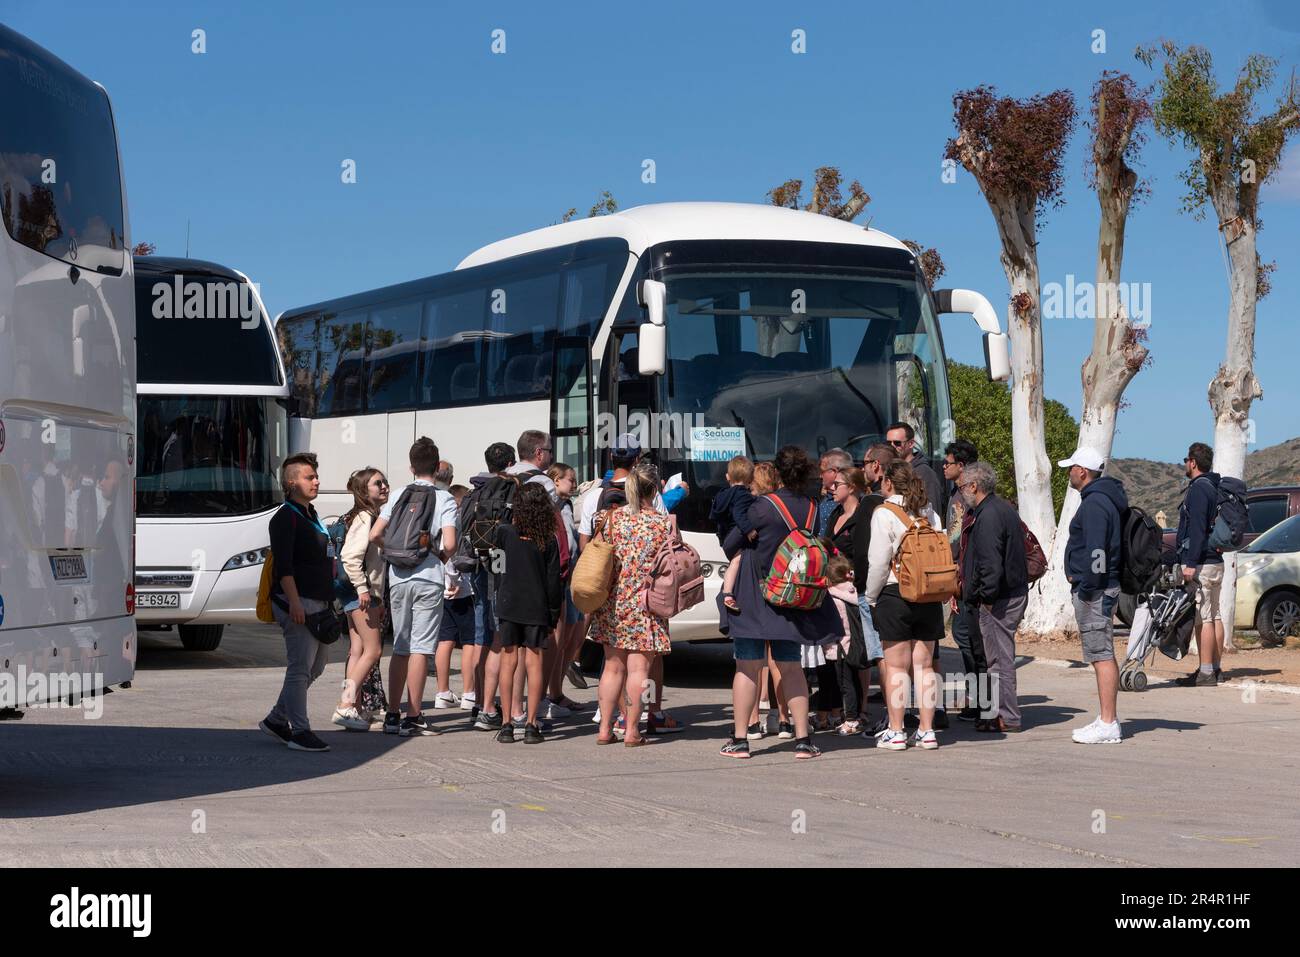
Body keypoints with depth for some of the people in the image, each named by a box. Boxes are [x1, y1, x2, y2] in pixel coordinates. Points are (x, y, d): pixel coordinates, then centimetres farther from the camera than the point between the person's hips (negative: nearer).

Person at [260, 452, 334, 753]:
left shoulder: (310, 515, 20)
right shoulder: (286, 518, -9)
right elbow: (283, 565, -17)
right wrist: (294, 602, -24)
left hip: (318, 603, 10)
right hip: (298, 603, -10)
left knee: (315, 666, 14)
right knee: (301, 667, -8)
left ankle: (277, 720, 22)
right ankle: (299, 732, -6)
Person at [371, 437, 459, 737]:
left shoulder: (399, 495, 7)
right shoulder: (444, 499, -3)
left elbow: (375, 535, 1)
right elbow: (449, 544, -14)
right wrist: (451, 567, 6)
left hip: (398, 578, 4)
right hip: (429, 578, -4)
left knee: (400, 648, 13)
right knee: (420, 648, -2)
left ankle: (392, 715, 15)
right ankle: (412, 718, -4)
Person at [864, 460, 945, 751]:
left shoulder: (885, 513, -9)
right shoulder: (929, 513, 8)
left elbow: (879, 561, -11)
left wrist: (871, 597, -1)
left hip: (895, 595, -5)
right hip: (929, 596, 5)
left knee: (895, 665, 0)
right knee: (924, 664, 8)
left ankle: (895, 732, 1)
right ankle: (926, 730, 9)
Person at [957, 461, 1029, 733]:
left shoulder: (988, 516, -17)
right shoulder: (1004, 509, 16)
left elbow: (990, 563, -23)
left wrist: (987, 596, -16)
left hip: (998, 599, -10)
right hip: (1014, 592, 10)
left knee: (1000, 657, -5)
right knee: (1000, 656, 16)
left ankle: (1007, 718, -1)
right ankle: (1002, 711, 23)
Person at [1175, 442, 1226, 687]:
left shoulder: (1198, 489, -13)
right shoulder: (1213, 489, 18)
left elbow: (1197, 529, -21)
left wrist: (1190, 563, -23)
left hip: (1201, 565, -10)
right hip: (1215, 561, 10)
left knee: (1202, 618, -10)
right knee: (1215, 616, 12)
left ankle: (1206, 672, -12)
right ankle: (1215, 668, 17)